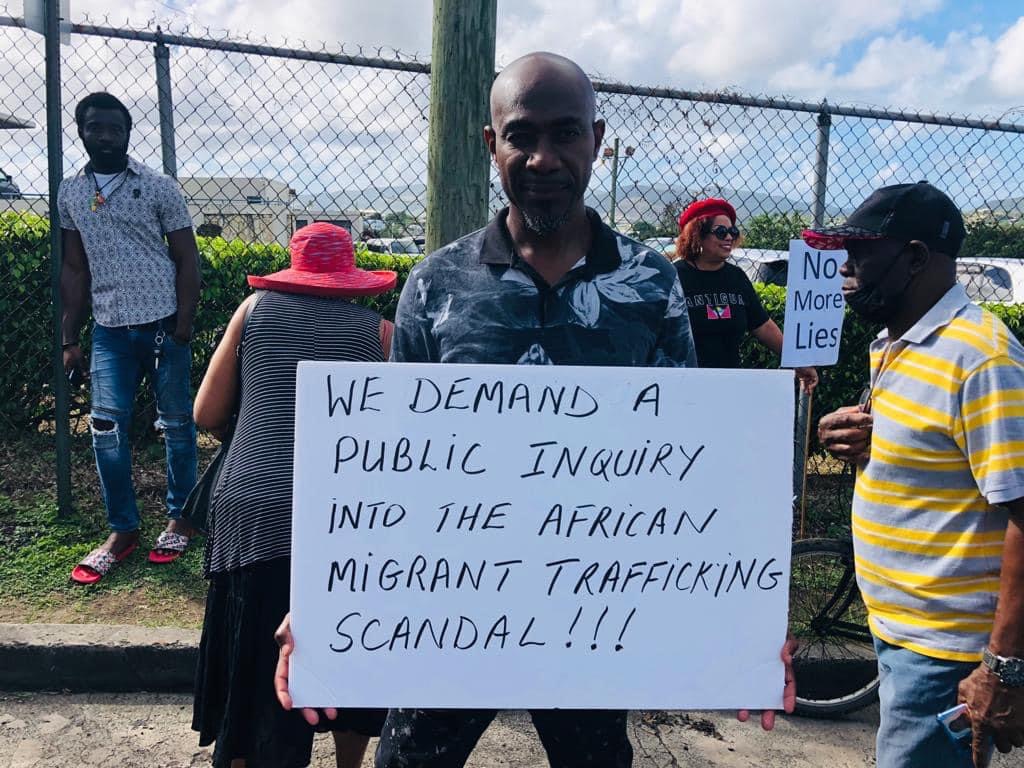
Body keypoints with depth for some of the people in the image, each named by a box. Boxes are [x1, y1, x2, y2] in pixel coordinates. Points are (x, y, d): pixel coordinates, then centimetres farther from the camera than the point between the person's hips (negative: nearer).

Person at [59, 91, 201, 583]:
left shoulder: (158, 188, 0)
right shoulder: (70, 194, 10)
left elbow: (187, 260, -1)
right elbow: (75, 269, 13)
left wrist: (183, 326, -10)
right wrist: (70, 339, 9)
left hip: (162, 325, -3)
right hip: (110, 330, 3)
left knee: (176, 425, 4)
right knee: (107, 427, -2)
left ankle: (180, 519, 19)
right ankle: (122, 530, 11)